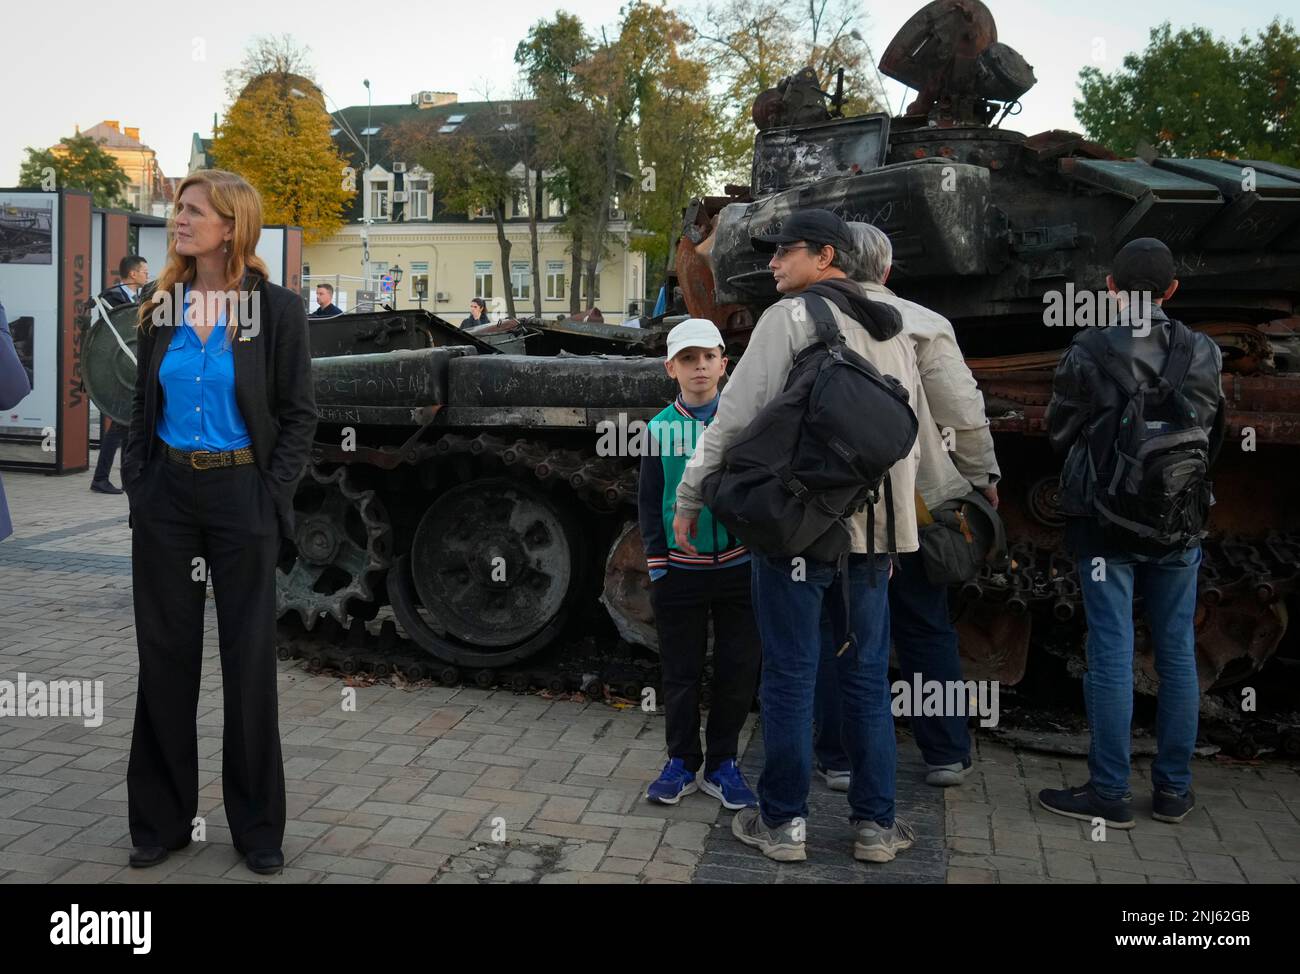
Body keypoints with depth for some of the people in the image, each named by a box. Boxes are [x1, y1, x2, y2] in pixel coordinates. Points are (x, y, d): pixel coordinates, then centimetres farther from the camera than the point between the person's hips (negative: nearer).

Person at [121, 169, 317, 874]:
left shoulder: (276, 309, -5)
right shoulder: (162, 308, 7)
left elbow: (299, 414, -4)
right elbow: (142, 407, 12)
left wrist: (271, 495, -11)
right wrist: (137, 485, 2)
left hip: (240, 495, -4)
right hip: (166, 496, 4)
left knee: (249, 659, 4)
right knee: (164, 655, 9)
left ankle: (257, 826, 17)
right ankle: (161, 819, 22)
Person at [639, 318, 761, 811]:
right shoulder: (660, 427, 2)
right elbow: (648, 500, 5)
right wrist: (656, 562, 0)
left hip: (738, 567, 0)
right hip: (679, 571, 0)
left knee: (739, 669, 5)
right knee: (681, 671, 7)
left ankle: (722, 764, 20)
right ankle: (682, 761, 21)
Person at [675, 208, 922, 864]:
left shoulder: (792, 317, -6)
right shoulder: (893, 331, 15)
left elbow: (736, 416, -10)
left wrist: (691, 497, -1)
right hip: (873, 527, 6)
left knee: (789, 675, 3)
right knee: (867, 676, 11)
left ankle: (783, 821, 13)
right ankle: (875, 823, 17)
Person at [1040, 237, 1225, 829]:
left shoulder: (1089, 352, -12)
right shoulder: (1202, 354, 0)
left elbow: (1058, 433, 0)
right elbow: (1213, 438, 11)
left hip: (1106, 523, -3)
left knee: (1111, 655, 0)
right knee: (1177, 653, 11)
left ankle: (1110, 793, 5)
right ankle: (1173, 789, 19)